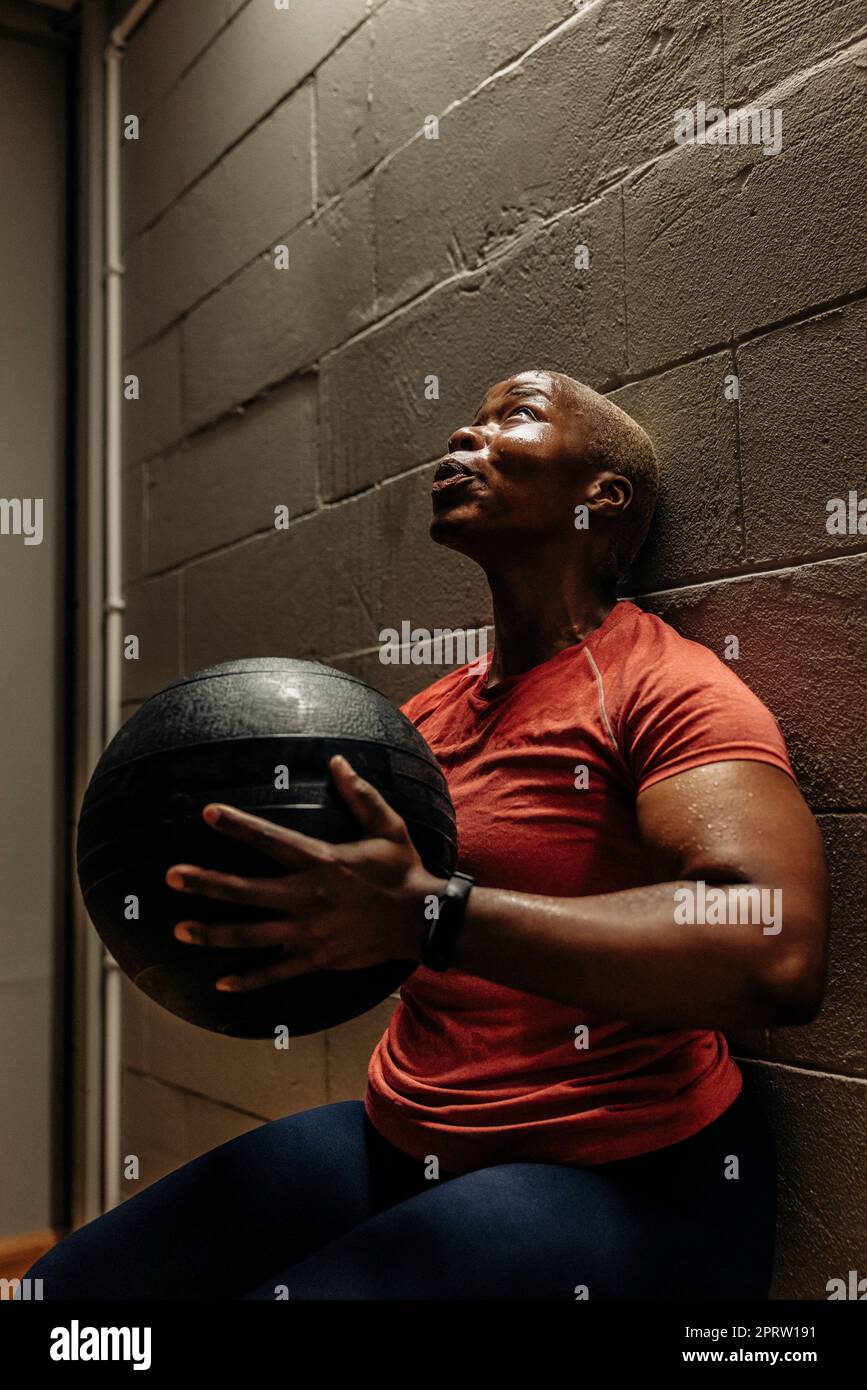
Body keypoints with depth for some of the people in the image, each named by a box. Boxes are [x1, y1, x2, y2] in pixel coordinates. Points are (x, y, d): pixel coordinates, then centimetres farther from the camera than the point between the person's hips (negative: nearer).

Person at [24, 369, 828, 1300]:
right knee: (71, 1283, 0)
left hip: (623, 1178, -6)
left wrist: (426, 913, -34)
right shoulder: (431, 711, 10)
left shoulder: (671, 688, -14)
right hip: (400, 1139, 7)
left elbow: (778, 953, -30)